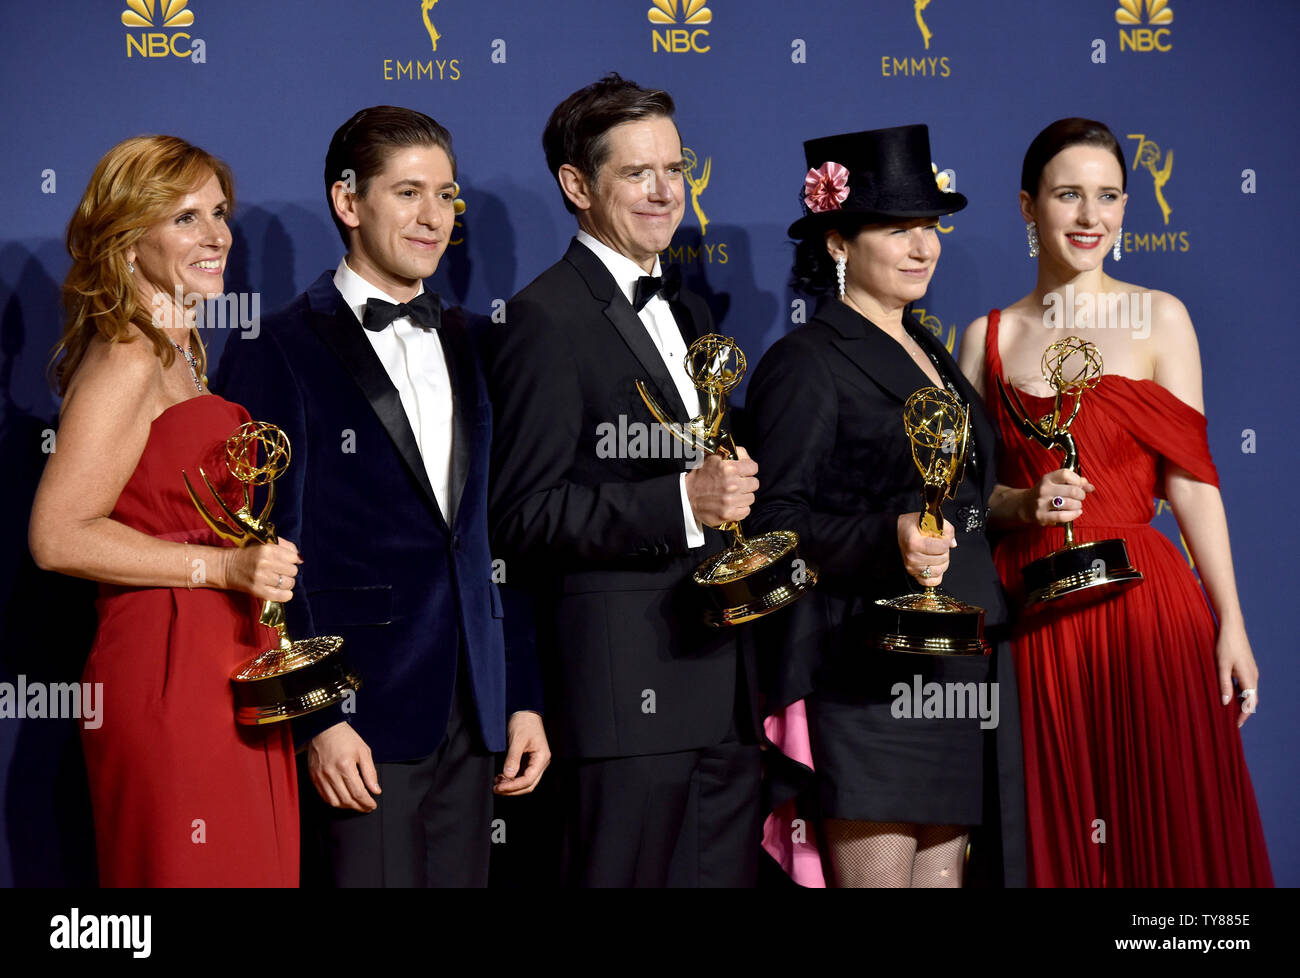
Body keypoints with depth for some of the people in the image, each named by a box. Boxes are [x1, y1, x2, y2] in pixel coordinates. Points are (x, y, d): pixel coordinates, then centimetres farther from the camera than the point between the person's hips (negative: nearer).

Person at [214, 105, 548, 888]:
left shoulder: (466, 344, 14)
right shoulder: (278, 353, -3)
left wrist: (523, 697, 10)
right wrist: (318, 720, -13)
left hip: (469, 719, 5)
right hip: (360, 719, -5)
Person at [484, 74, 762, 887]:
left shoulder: (688, 311, 20)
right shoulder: (544, 321, -8)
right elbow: (525, 515, -16)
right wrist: (680, 503, -23)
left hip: (725, 688, 8)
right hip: (626, 689, -8)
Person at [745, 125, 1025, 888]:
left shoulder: (932, 354, 20)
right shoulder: (806, 361, -6)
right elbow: (776, 520, -14)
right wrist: (890, 538, -28)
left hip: (958, 673, 8)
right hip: (867, 675, -8)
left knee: (945, 869, 9)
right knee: (876, 871, -8)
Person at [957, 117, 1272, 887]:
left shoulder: (1158, 318, 3)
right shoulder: (989, 337, 8)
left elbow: (1190, 478, -2)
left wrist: (1230, 624, -6)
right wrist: (1023, 504, -10)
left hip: (1144, 601, -1)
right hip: (1032, 613, 2)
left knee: (1163, 826, 0)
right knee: (1054, 835, 6)